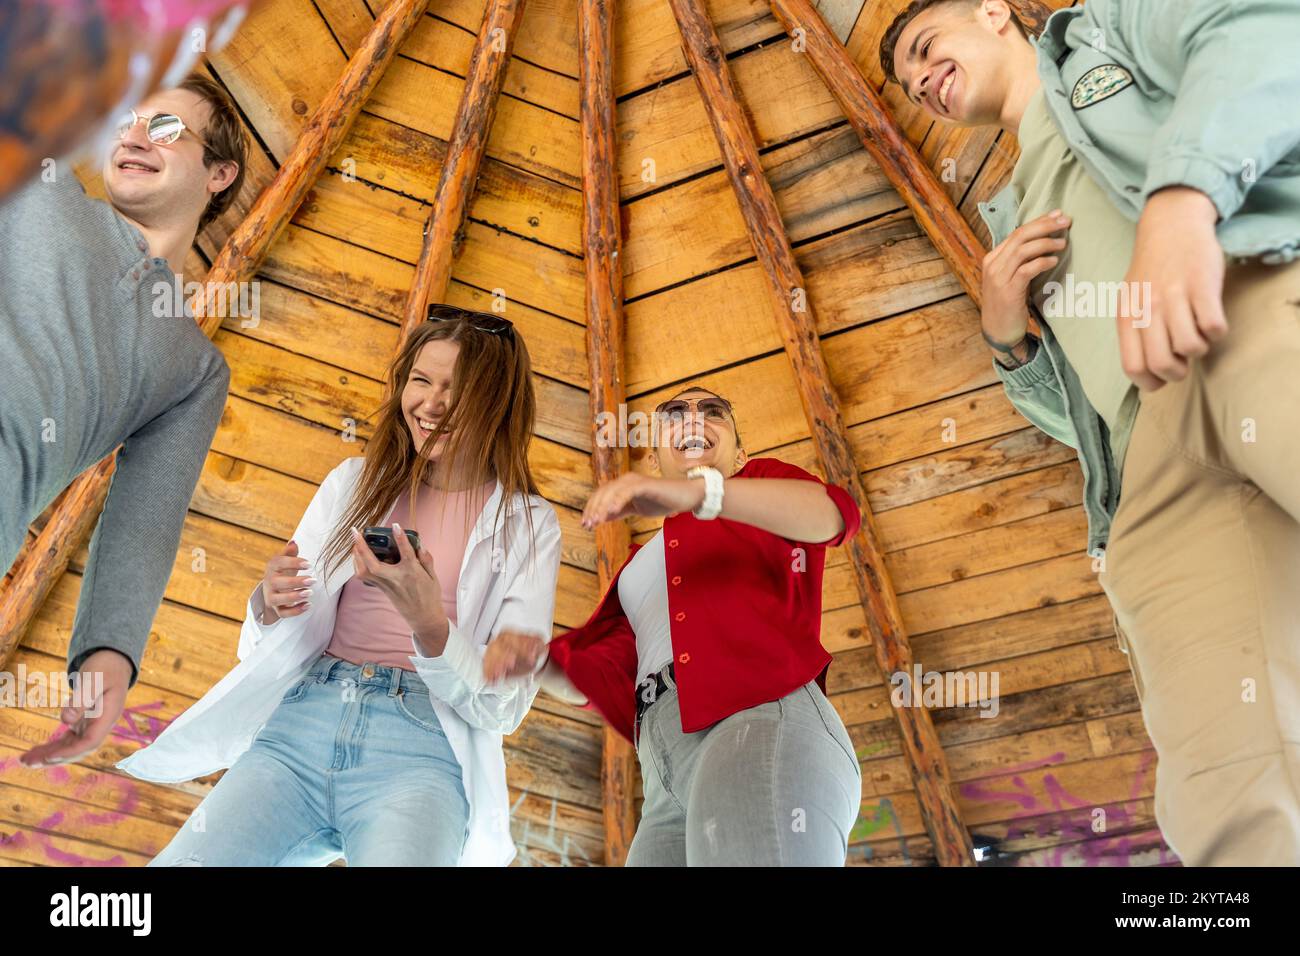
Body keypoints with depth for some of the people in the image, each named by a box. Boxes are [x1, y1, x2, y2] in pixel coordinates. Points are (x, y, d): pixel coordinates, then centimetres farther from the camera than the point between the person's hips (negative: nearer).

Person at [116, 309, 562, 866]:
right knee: (181, 860, -22)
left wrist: (429, 625, -18)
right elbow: (280, 647, 15)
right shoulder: (354, 482, 13)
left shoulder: (527, 523, 5)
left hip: (419, 743, -3)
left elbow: (503, 708, -1)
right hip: (302, 719, 3)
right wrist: (270, 606, -8)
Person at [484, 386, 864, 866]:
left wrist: (698, 491, -24)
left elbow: (833, 512, -7)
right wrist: (535, 657, 4)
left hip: (765, 717, -6)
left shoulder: (762, 481, 18)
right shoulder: (641, 562, 35)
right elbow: (597, 675, 27)